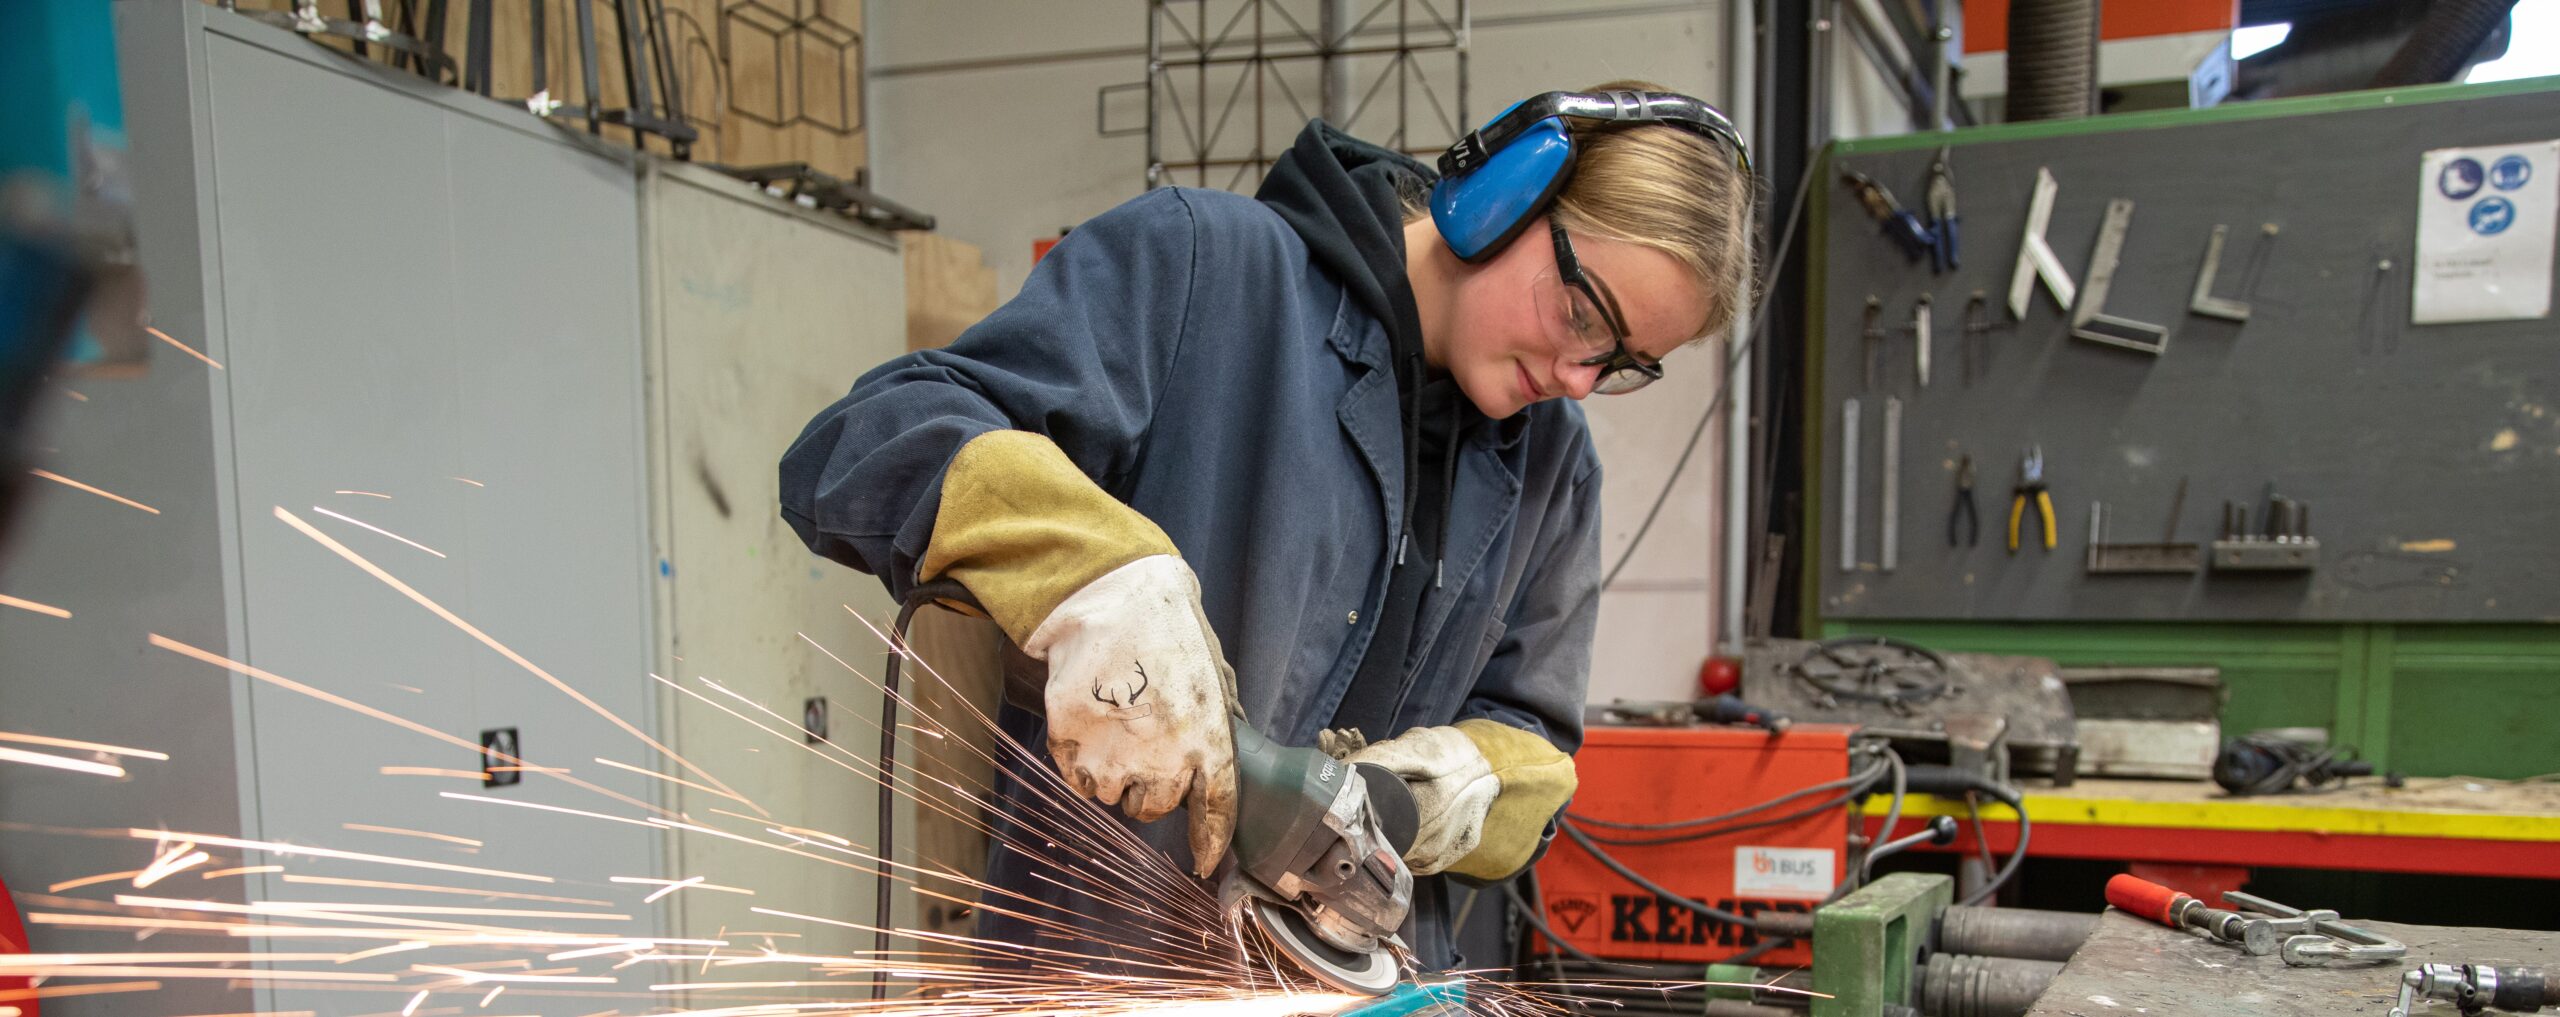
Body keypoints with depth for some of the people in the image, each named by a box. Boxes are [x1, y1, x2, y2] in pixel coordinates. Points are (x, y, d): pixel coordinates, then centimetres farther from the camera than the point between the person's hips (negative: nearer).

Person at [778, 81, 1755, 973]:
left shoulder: (1553, 460, 7)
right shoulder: (1199, 262, -11)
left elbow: (1530, 731, 12)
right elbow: (862, 445, -19)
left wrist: (1463, 786, -11)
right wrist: (1095, 579, -37)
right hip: (1087, 959, -4)